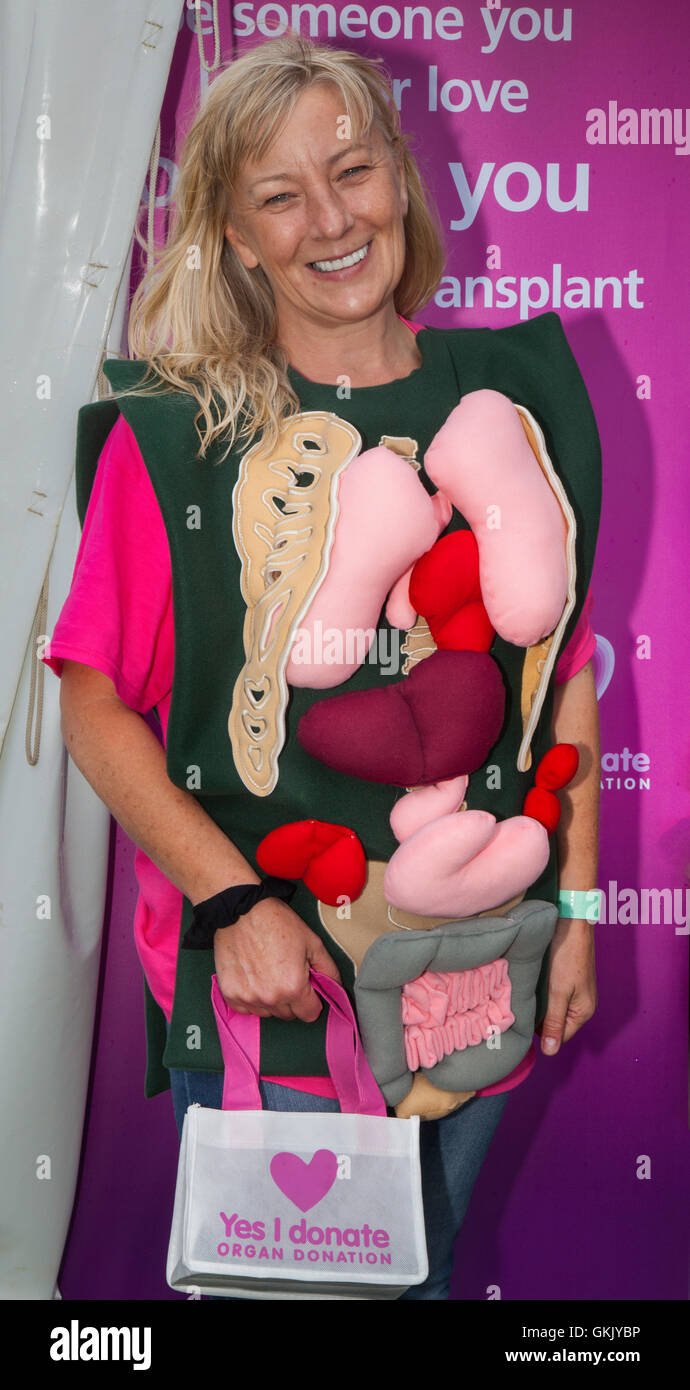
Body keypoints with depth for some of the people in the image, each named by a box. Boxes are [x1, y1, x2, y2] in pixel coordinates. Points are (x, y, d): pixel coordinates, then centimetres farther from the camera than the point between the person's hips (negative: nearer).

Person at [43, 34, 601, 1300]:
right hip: (260, 982, -3)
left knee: (423, 1266, 23)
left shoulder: (514, 395, 0)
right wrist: (235, 901, -17)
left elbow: (567, 669, 5)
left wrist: (574, 906, 3)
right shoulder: (171, 434, -9)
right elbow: (95, 710, -8)